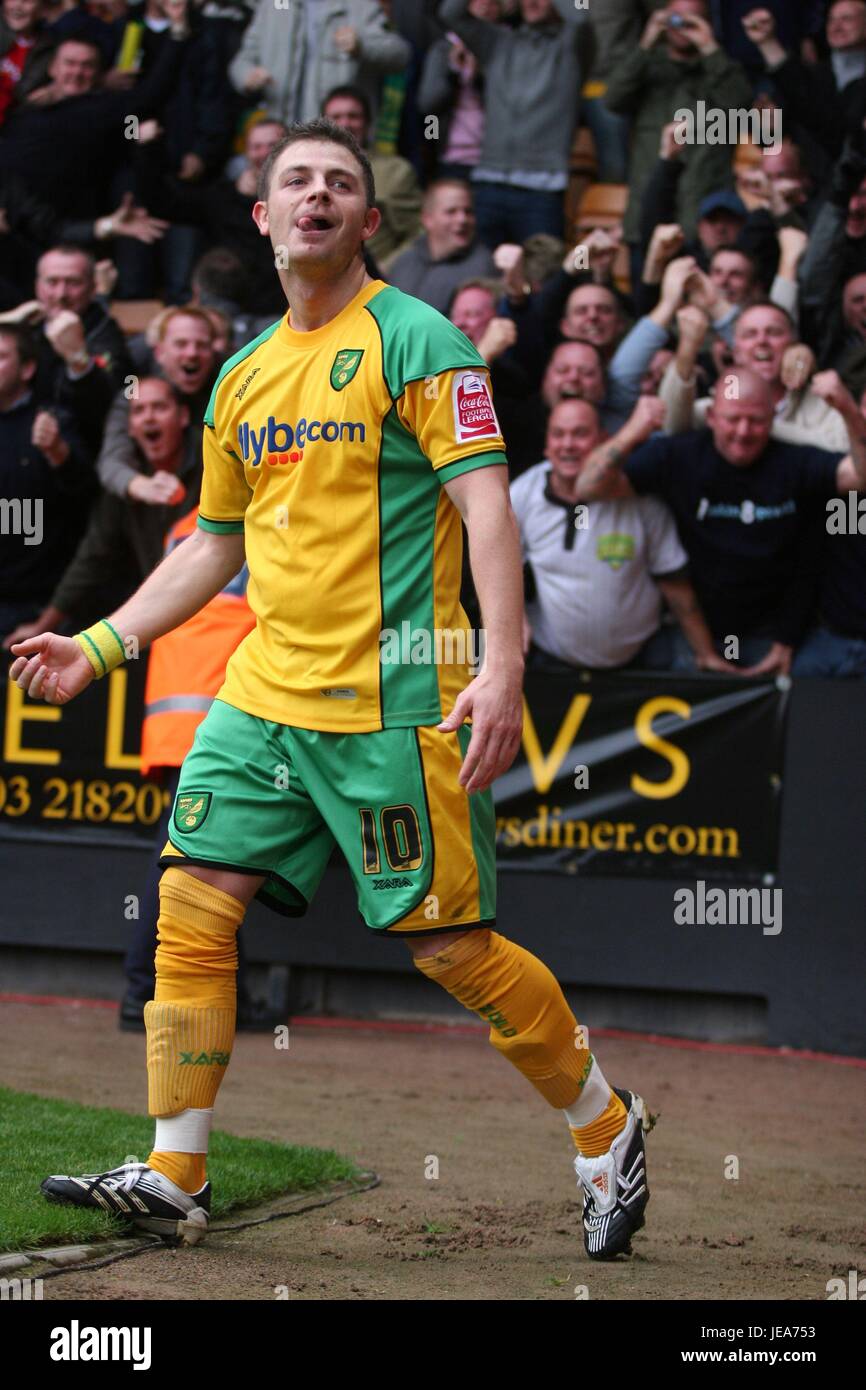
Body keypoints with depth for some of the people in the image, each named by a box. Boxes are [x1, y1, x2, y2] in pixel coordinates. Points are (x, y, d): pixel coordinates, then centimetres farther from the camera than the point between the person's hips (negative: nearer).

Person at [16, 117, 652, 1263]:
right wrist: (99, 645, 21)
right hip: (264, 695, 7)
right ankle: (173, 1179, 6)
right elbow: (215, 545, 26)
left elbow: (486, 504, -13)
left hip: (392, 699, -7)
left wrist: (503, 667, -23)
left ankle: (607, 1126, 17)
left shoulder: (415, 340, -6)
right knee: (191, 908, -2)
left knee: (450, 945, -3)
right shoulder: (244, 378, 15)